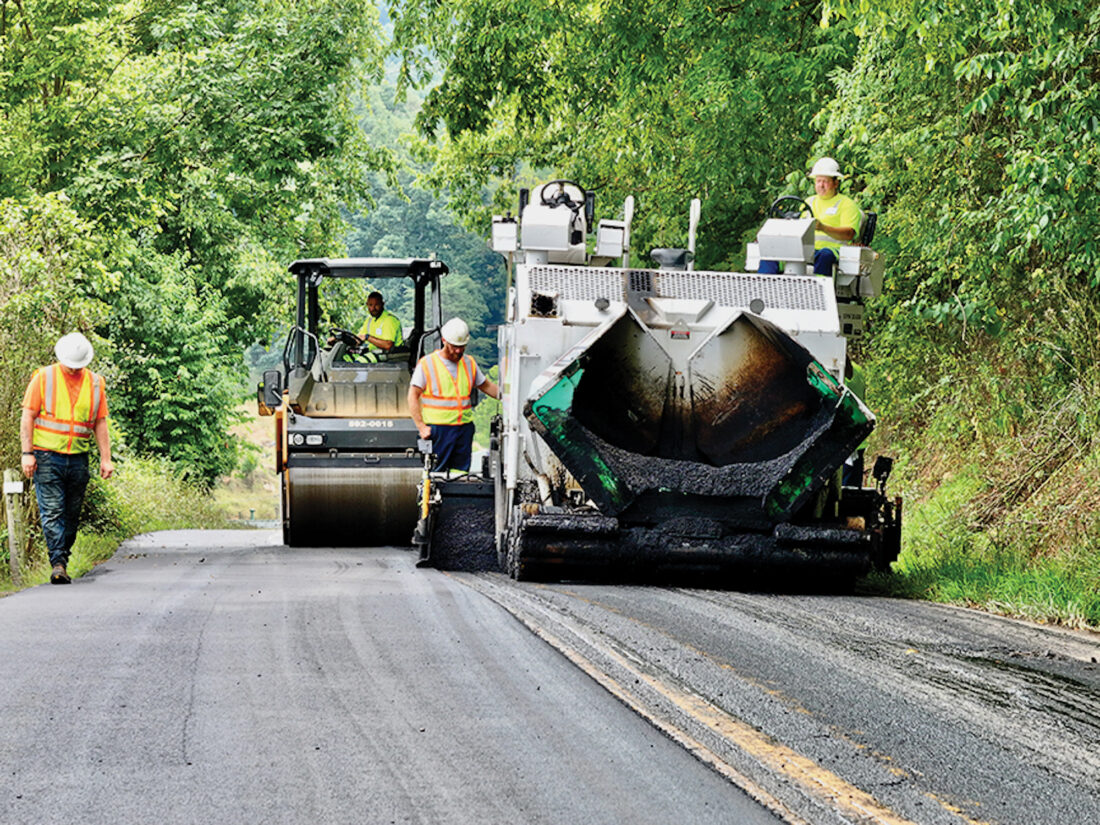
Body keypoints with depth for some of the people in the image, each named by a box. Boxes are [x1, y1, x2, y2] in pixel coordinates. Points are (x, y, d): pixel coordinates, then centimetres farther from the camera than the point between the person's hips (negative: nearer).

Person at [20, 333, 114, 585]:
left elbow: (100, 423, 13)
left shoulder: (94, 383, 9)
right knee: (52, 511, -12)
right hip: (47, 457, -3)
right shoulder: (44, 378, 0)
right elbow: (28, 416, -1)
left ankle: (62, 560, 14)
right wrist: (27, 453, -9)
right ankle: (58, 563, -17)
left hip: (78, 459, 3)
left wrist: (106, 459, 7)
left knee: (71, 515, 5)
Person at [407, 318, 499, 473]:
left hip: (465, 429, 5)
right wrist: (421, 426, -10)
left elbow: (486, 386, 26)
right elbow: (413, 396, -2)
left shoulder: (469, 363, 14)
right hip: (438, 429, -5)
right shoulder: (427, 364, -1)